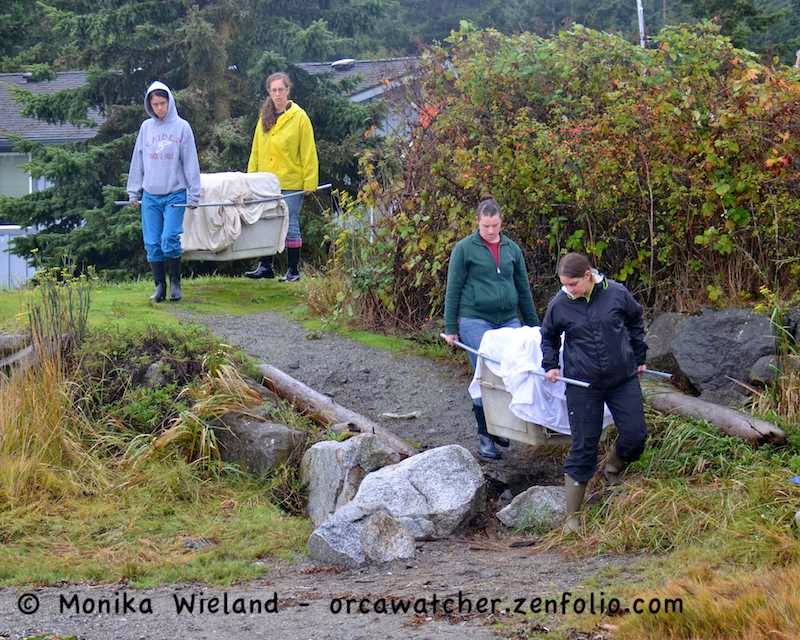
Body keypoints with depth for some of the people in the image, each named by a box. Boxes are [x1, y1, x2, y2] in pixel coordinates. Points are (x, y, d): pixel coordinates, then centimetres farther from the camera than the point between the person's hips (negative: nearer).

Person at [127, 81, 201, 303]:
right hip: (150, 196, 3)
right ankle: (160, 285, 12)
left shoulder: (181, 127, 0)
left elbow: (190, 162, 1)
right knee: (152, 244, 1)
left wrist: (193, 194, -2)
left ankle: (175, 282, 4)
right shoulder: (146, 127, 9)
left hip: (175, 194, -3)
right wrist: (133, 191, 12)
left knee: (170, 239, -13)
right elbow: (137, 161, 14)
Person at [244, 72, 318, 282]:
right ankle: (265, 266, 15)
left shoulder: (299, 117, -5)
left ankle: (293, 270, 8)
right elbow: (256, 151, 14)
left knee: (290, 226, 1)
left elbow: (308, 152, -7)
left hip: (291, 183, -5)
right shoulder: (264, 118, 11)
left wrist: (309, 182, -11)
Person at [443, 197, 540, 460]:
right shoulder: (464, 248, -1)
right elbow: (453, 289, 1)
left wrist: (533, 325, 17)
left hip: (509, 320, 4)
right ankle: (485, 436, 3)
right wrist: (450, 328, -1)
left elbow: (523, 289, 18)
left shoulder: (511, 248, 12)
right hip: (476, 320, -4)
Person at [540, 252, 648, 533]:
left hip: (623, 378, 2)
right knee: (583, 447, -2)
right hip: (582, 384, -2)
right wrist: (550, 365, 1)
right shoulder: (559, 304, -8)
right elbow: (548, 336, 13)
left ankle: (613, 468, 35)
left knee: (635, 434, -1)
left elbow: (635, 320, 13)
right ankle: (572, 518, 5)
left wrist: (639, 356, 15)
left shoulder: (616, 293, -8)